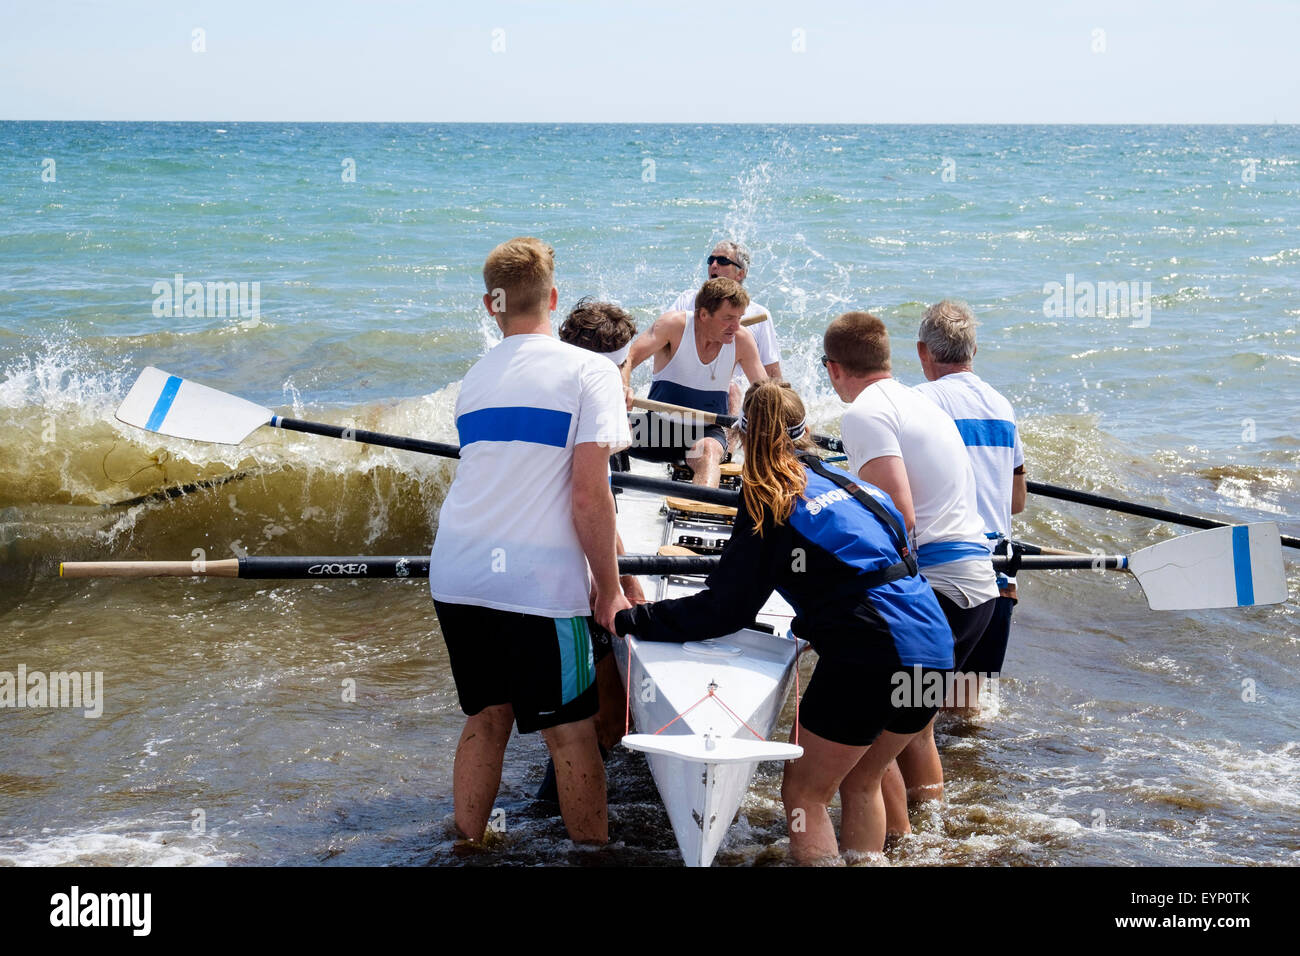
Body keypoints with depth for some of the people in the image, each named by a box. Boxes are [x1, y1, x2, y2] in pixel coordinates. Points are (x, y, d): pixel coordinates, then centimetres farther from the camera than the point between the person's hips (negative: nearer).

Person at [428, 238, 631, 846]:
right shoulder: (588, 370, -3)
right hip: (538, 585, -6)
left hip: (457, 575, 6)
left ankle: (467, 843, 23)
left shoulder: (476, 378, 16)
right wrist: (609, 585, -2)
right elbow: (588, 494, -12)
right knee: (572, 733, 3)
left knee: (485, 717, 18)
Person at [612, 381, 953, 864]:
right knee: (860, 784, 24)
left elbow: (723, 611, -4)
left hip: (870, 655, -7)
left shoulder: (768, 501, -2)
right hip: (934, 646, 7)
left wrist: (629, 618, 2)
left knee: (803, 796, 7)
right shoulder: (851, 484, 18)